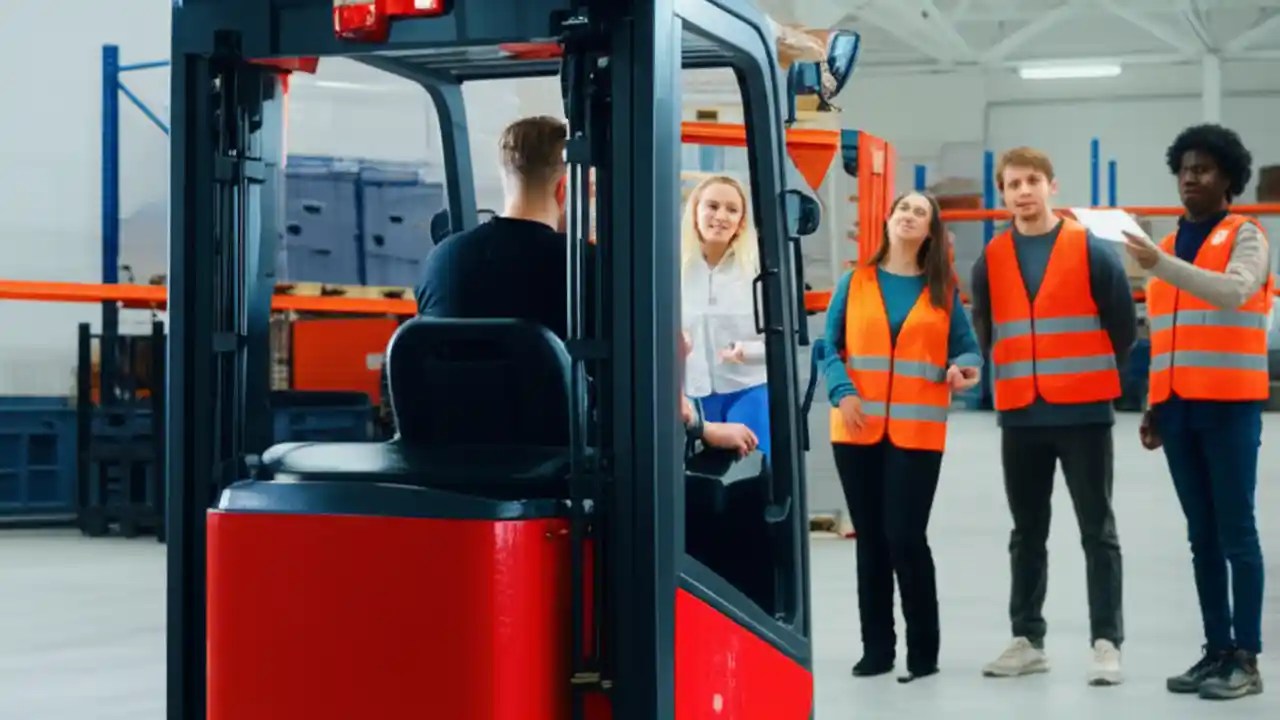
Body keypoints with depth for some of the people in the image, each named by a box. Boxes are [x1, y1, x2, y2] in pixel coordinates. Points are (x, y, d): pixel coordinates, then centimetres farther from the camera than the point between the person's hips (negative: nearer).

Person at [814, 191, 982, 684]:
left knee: (906, 537, -8)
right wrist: (842, 391, -11)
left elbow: (967, 349, 6)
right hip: (857, 431, 2)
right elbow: (828, 347, 4)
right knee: (871, 539, 7)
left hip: (917, 432, -2)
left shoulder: (944, 292, 5)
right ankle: (876, 647, 17)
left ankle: (923, 650, 5)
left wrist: (962, 369, -16)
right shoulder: (854, 284, 5)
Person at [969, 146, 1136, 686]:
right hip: (1020, 416, 4)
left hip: (1084, 414, -3)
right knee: (1027, 534, 11)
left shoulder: (1092, 252, -5)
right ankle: (1027, 639, 20)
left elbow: (1124, 327, 2)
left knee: (1097, 531, 0)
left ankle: (1106, 643, 4)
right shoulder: (990, 261, 4)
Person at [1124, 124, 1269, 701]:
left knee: (1236, 532, -5)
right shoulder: (1168, 245, 17)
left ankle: (1246, 658, -2)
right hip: (1177, 409, 6)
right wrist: (1154, 406, 15)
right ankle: (1217, 651, 13)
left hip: (1229, 406, -6)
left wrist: (1163, 265, -30)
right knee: (1202, 536, 8)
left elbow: (1235, 291, -21)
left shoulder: (1245, 235, 0)